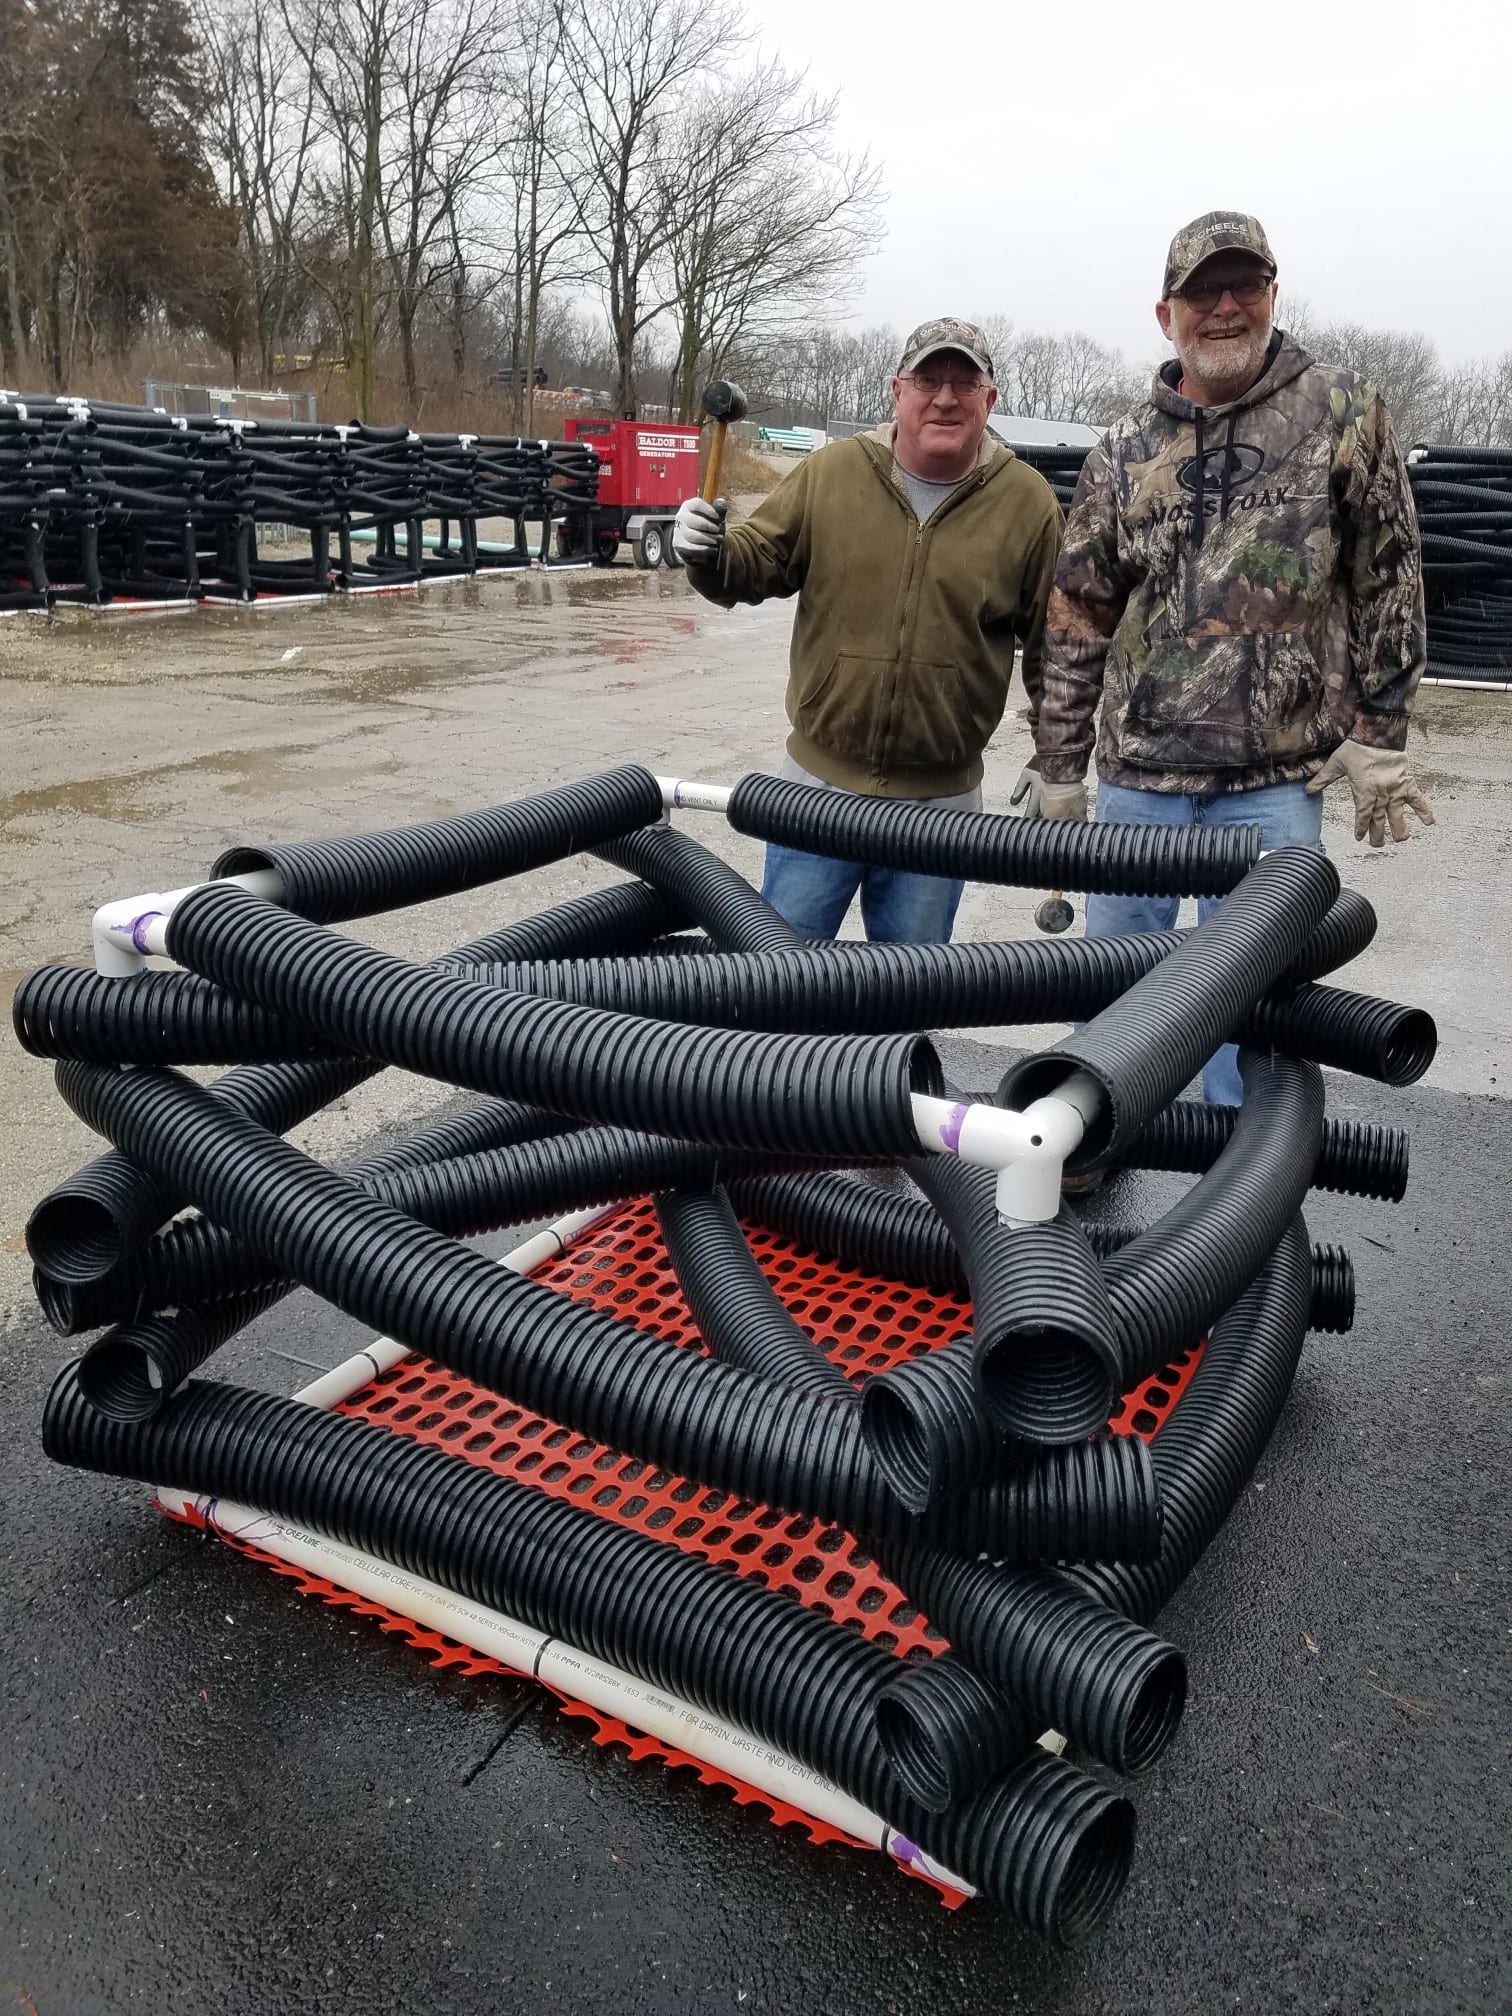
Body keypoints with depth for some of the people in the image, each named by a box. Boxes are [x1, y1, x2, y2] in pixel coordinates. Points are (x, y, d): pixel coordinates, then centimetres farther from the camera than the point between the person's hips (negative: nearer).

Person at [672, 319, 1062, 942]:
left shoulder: (1027, 502, -2)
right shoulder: (831, 471, -1)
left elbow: (1052, 645, 1)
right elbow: (759, 563, 6)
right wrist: (711, 556, -17)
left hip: (939, 803, 0)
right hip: (819, 781, 1)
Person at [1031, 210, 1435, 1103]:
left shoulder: (1345, 412, 2)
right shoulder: (1125, 450, 8)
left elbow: (1390, 582, 3)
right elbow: (1077, 619, 9)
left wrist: (1378, 737, -1)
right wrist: (1059, 769, 9)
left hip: (1275, 779, -2)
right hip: (1137, 772, 3)